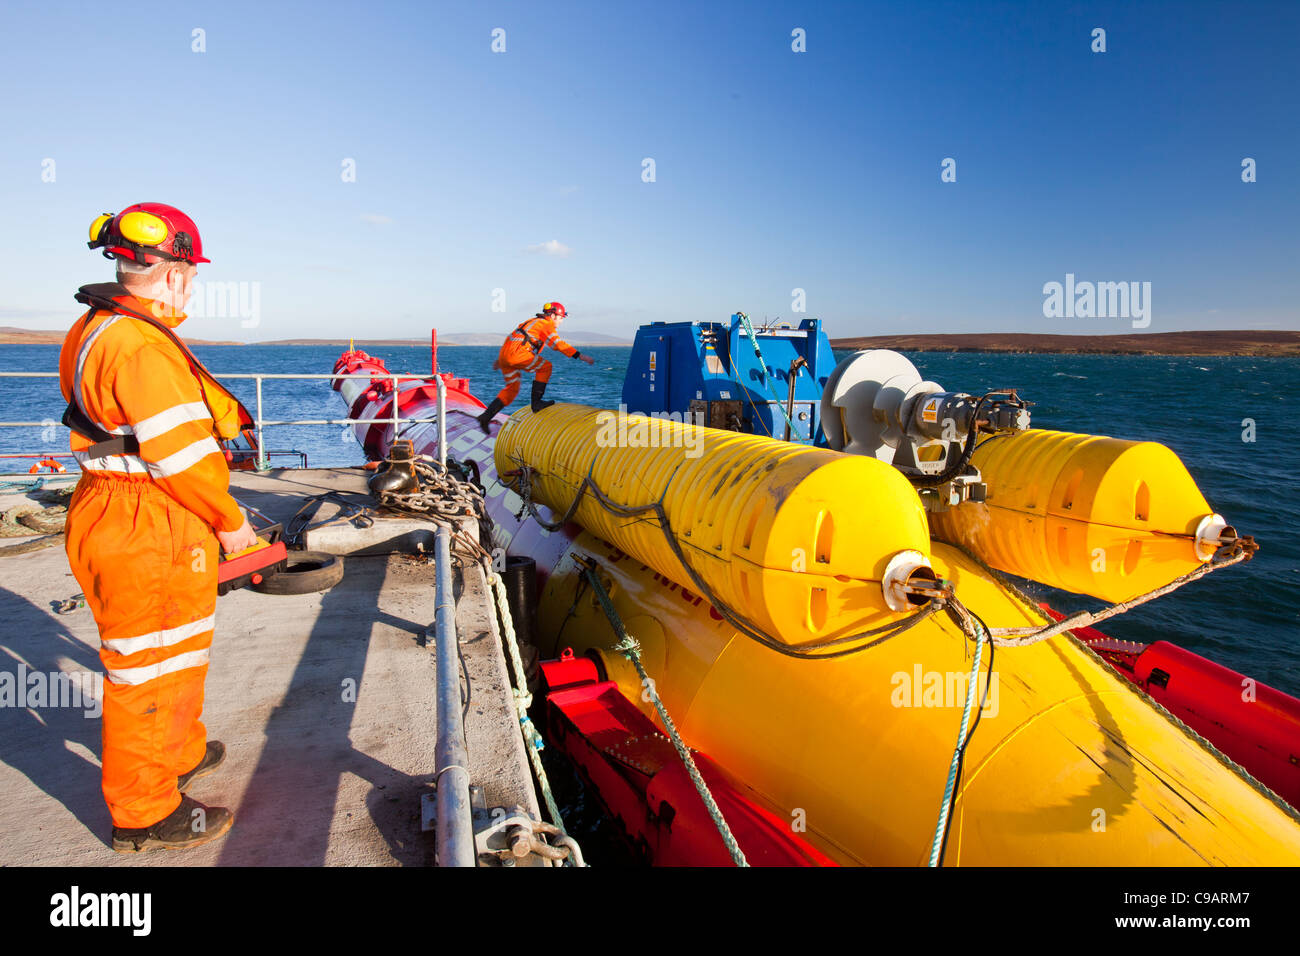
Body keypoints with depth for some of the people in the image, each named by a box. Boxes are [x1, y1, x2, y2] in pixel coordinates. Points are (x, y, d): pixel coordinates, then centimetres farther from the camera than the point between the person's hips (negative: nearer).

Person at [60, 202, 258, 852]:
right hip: (149, 538, -11)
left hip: (112, 519, 11)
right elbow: (182, 456, -23)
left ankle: (179, 755, 46)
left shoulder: (96, 330, 12)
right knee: (151, 672, 4)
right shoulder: (142, 346, -23)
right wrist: (230, 521, -11)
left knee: (174, 656, 26)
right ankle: (144, 816, 20)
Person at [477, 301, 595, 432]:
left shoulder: (534, 321, 29)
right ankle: (536, 402, -1)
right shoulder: (546, 324, 0)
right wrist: (580, 356, -18)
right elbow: (558, 344, -15)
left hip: (504, 354, 9)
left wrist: (500, 359, 39)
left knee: (512, 388, 14)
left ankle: (486, 416, 8)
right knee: (545, 367, 0)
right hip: (516, 354, -9)